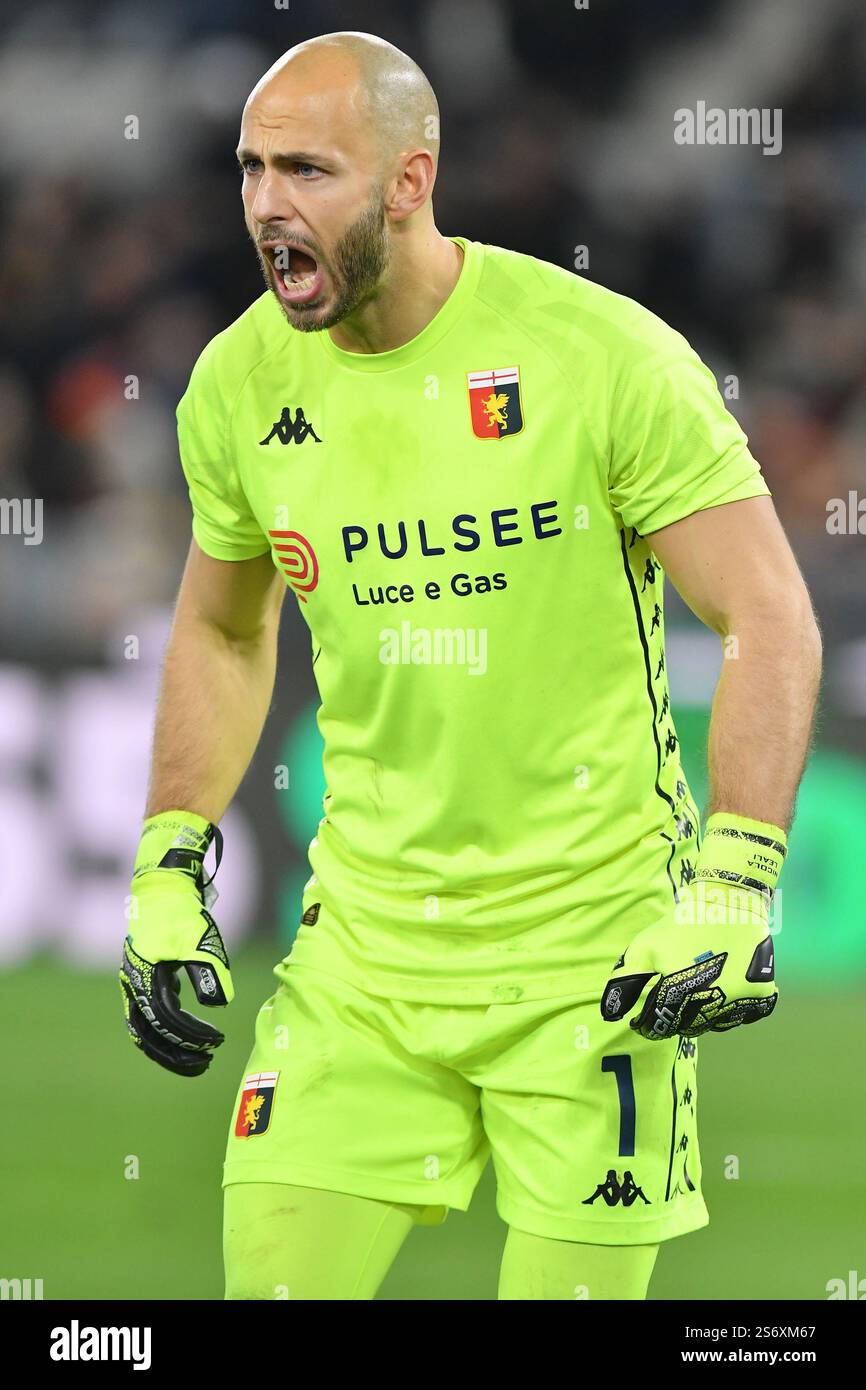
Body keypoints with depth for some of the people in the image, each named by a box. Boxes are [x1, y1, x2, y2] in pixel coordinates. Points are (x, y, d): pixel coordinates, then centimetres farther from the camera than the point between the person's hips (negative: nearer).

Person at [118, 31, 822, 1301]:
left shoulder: (600, 353, -13)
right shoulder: (240, 383, 1)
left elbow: (770, 620, -11)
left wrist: (734, 885, -21)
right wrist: (169, 875, 13)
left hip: (590, 953, -4)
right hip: (365, 945, 4)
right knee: (273, 1276, -4)